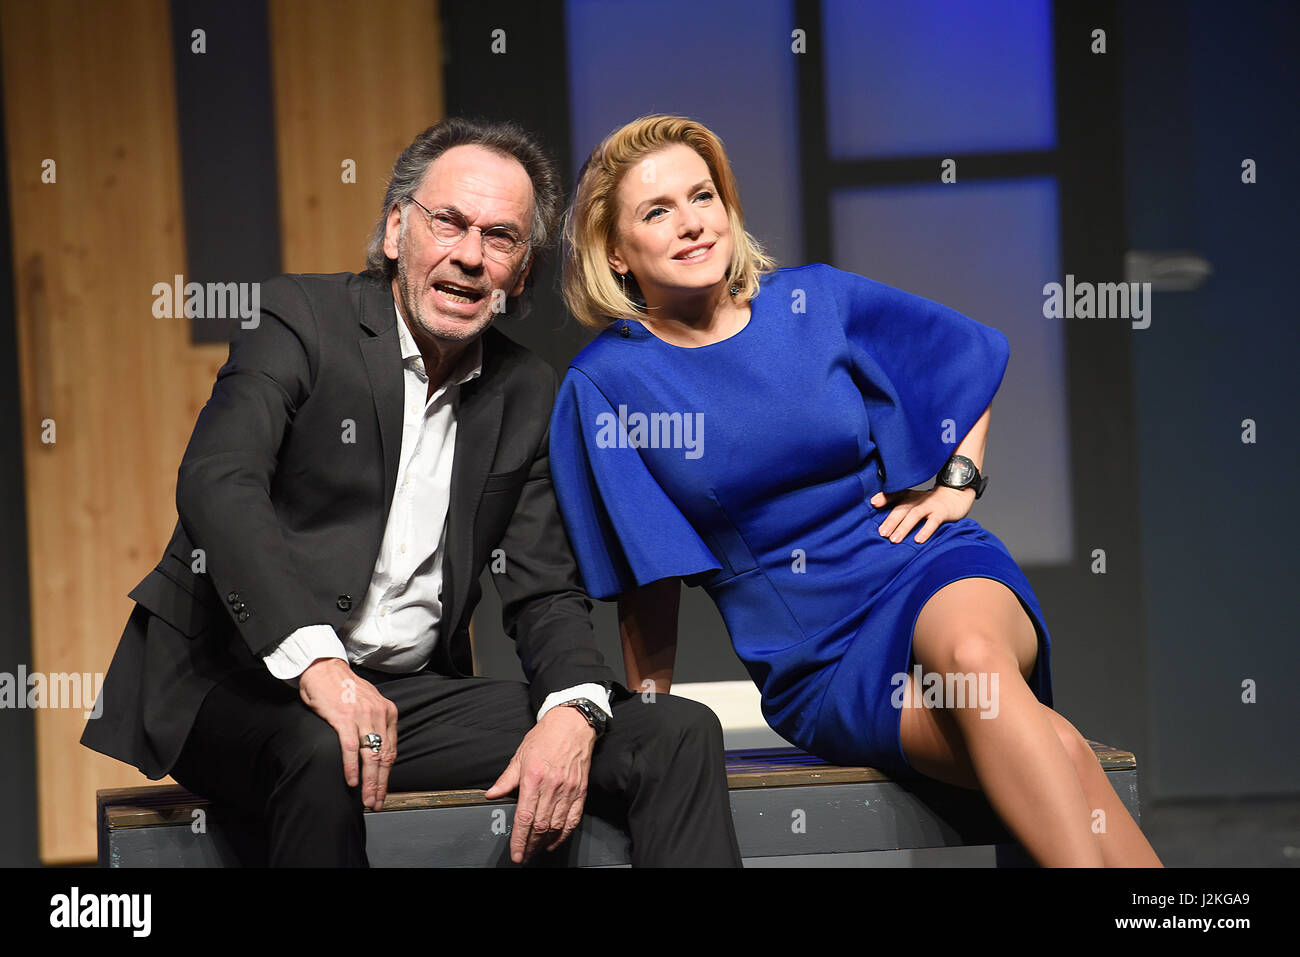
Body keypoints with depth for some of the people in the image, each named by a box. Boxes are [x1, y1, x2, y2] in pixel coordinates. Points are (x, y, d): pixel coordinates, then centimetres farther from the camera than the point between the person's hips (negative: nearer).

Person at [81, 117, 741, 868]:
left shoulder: (529, 397, 12)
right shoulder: (304, 320, -3)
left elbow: (545, 592, 9)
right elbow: (218, 482, -20)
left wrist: (573, 711, -15)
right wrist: (317, 662, -34)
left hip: (413, 693, 5)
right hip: (247, 682, -5)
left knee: (680, 736, -10)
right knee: (324, 753, -40)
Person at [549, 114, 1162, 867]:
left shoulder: (816, 301, 2)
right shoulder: (603, 387, -2)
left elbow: (971, 351, 19)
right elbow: (647, 583, 5)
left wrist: (959, 480, 10)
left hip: (933, 572, 1)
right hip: (818, 669, -1)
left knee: (969, 646, -37)